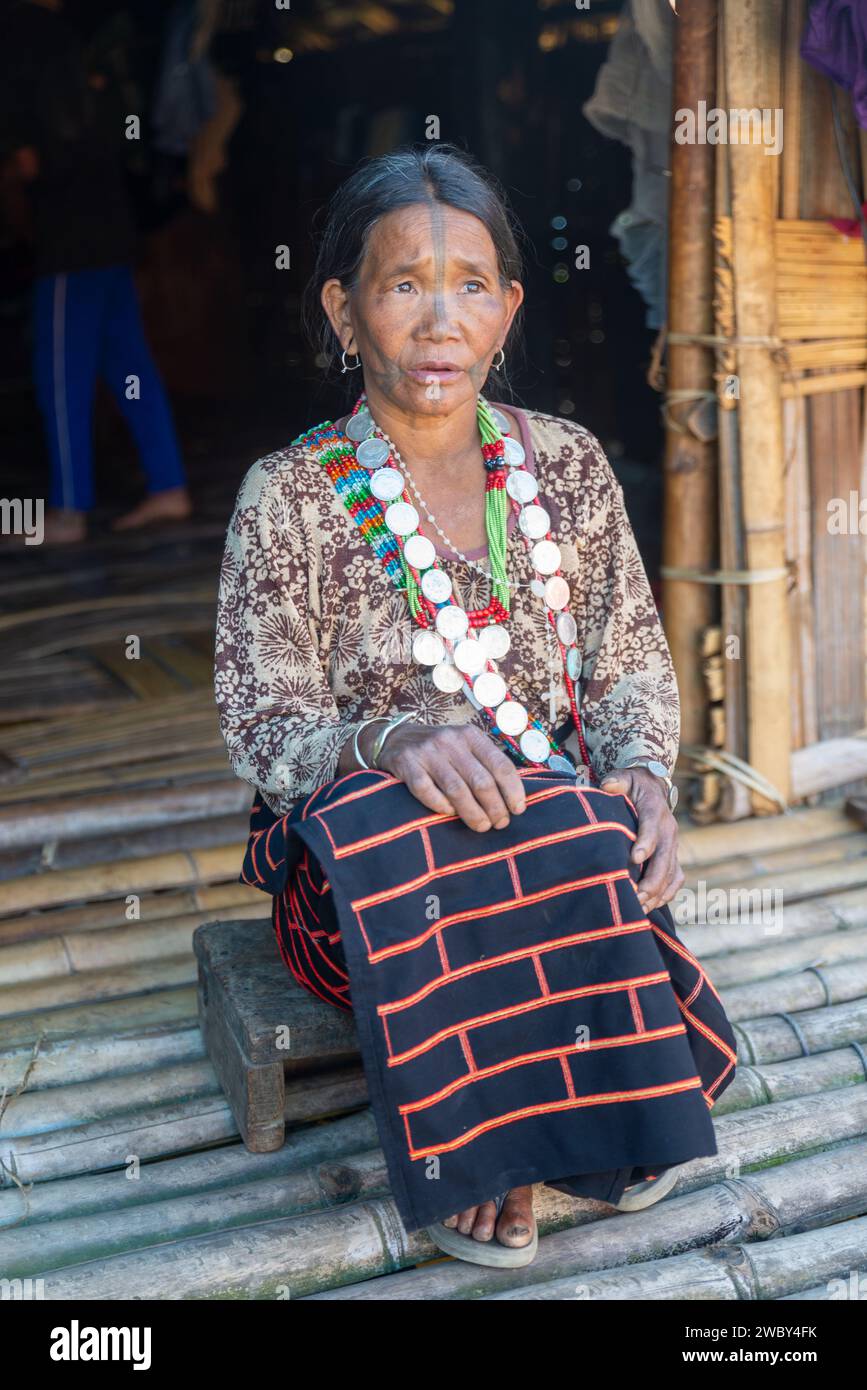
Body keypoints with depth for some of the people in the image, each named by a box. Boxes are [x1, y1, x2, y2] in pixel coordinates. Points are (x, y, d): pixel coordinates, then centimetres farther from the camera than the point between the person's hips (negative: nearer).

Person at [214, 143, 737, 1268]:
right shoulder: (289, 499, -7)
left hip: (567, 834, 2)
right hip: (359, 857, -2)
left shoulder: (566, 467, 3)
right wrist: (395, 738, -30)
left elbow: (632, 668, 7)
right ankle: (474, 1145, -4)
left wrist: (645, 781, -15)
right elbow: (264, 739, -9)